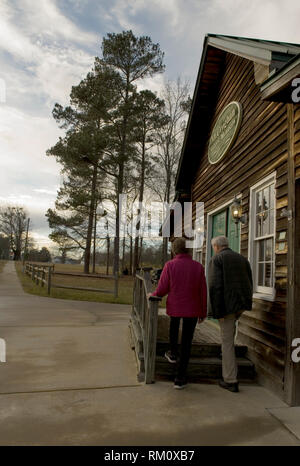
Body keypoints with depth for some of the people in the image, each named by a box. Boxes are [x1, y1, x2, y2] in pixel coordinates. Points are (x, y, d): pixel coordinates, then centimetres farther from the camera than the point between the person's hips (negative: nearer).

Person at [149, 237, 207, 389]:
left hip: (174, 307, 0)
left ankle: (173, 353, 35)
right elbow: (203, 292, -3)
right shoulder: (198, 267, -5)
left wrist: (152, 295, 11)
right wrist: (203, 313, 8)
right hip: (192, 310, 0)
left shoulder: (169, 265, -11)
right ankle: (180, 378, 12)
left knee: (174, 324, 35)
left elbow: (162, 290, -10)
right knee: (186, 342, 9)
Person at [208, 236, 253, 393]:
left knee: (227, 340, 2)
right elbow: (249, 283, 14)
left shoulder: (216, 259, -6)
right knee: (231, 323, 37)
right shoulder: (242, 258, 12)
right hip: (242, 303, 6)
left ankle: (231, 381, 9)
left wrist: (218, 311, -14)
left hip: (227, 304, -6)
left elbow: (215, 286, -16)